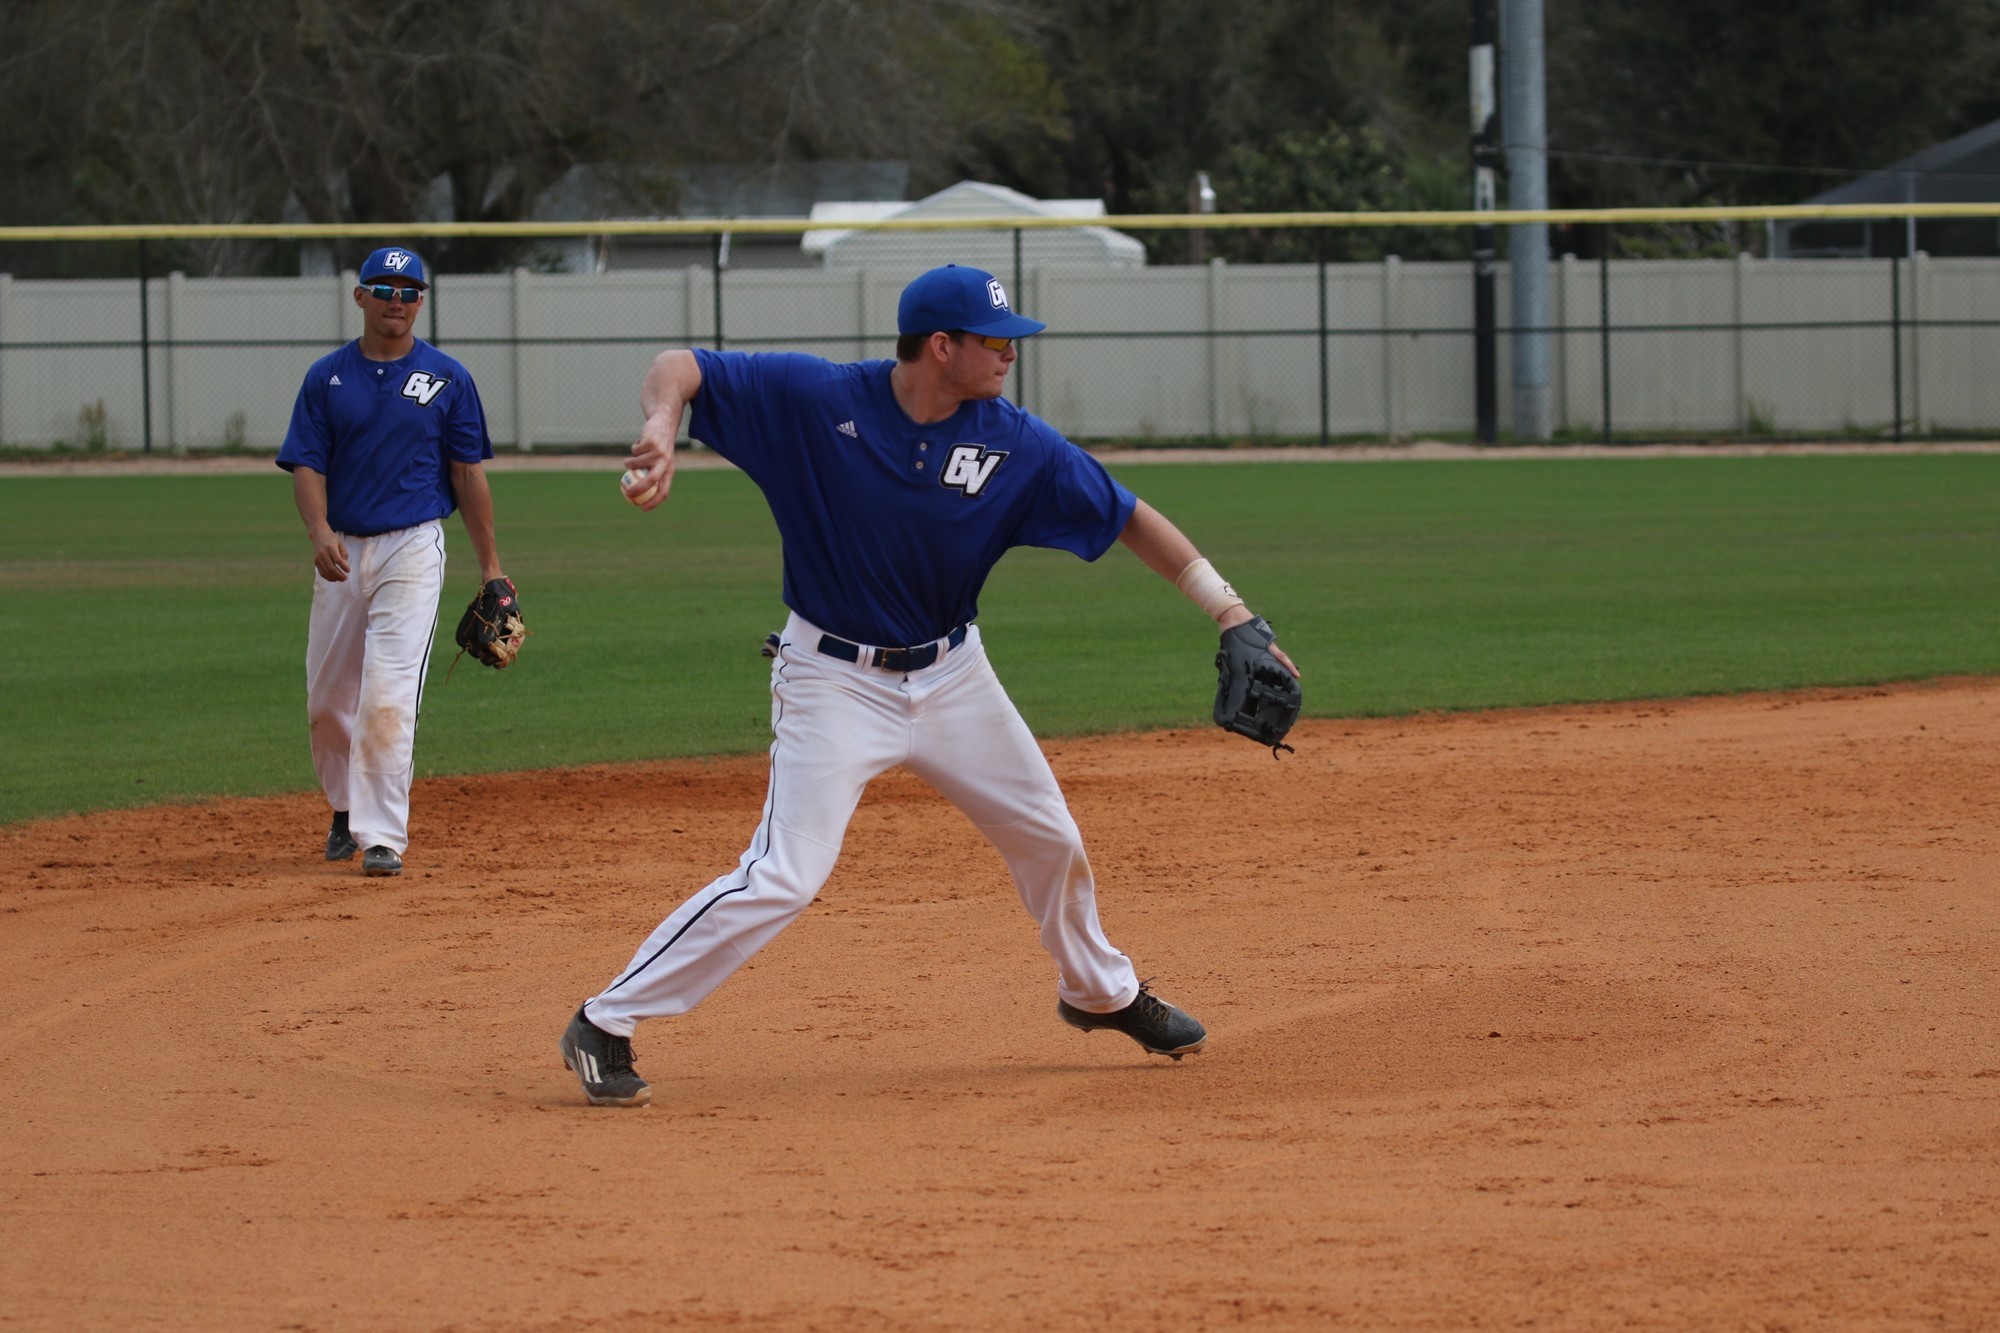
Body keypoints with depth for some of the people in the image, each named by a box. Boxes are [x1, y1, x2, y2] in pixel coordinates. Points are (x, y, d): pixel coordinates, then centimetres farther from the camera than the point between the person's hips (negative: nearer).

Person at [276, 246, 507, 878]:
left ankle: (383, 836, -13)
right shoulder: (326, 377, 5)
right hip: (342, 552, 3)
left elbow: (468, 473, 5)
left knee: (388, 696, -15)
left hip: (412, 548, -3)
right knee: (327, 699, 10)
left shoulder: (447, 378, 3)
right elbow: (306, 466, -1)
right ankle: (347, 808, 34)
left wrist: (490, 565, 4)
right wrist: (320, 533, -20)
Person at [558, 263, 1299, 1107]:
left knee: (1049, 839, 16)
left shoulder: (1013, 444, -9)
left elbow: (1127, 517, -3)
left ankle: (1101, 992, 45)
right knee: (783, 878, -16)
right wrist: (662, 422, -40)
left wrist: (1229, 612, -9)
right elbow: (678, 367, -16)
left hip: (952, 676, 5)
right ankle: (605, 1023, -8)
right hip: (835, 680, -5)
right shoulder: (814, 400, -17)